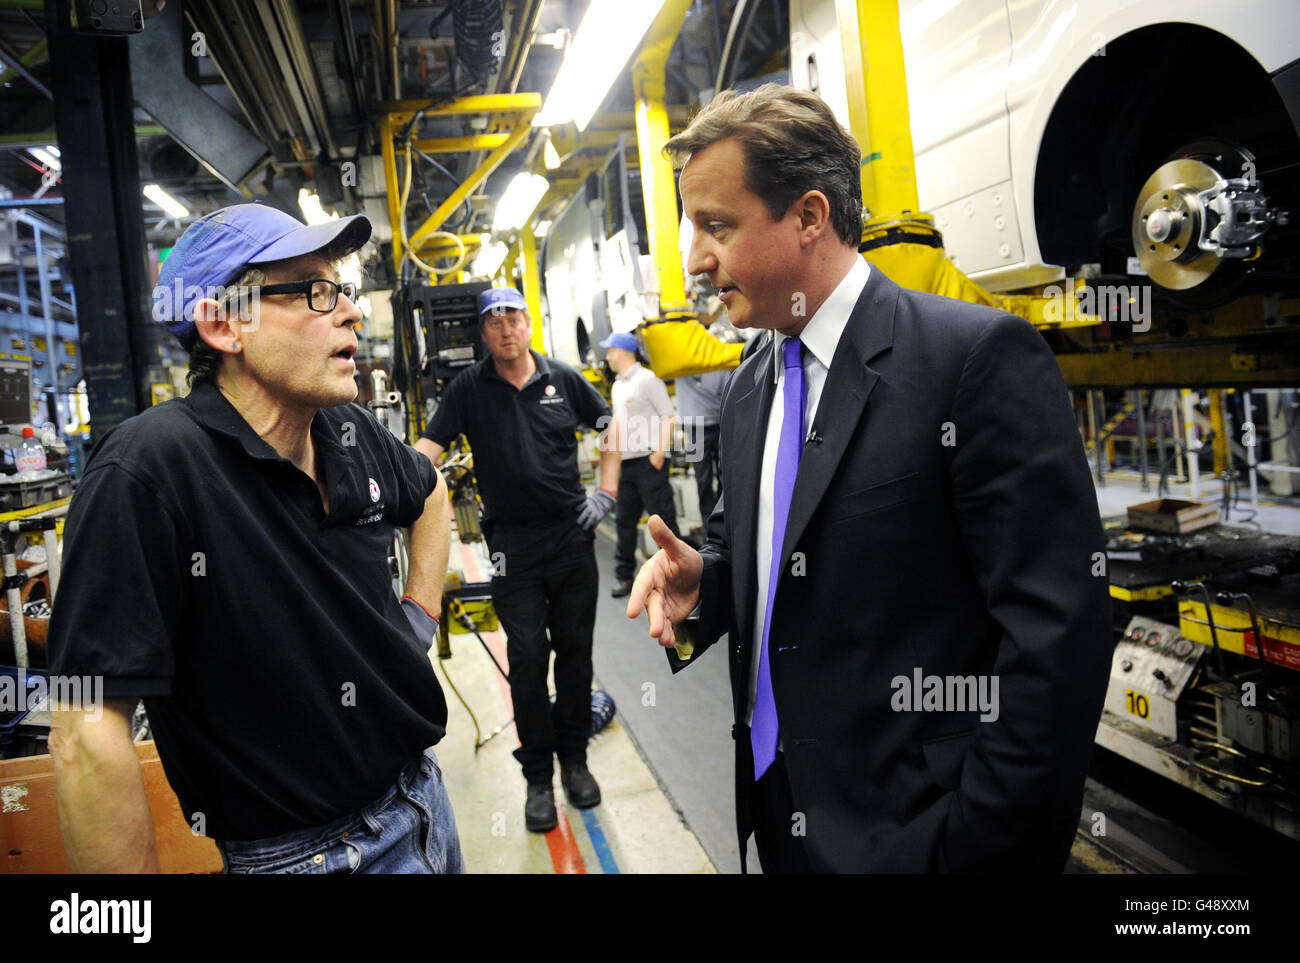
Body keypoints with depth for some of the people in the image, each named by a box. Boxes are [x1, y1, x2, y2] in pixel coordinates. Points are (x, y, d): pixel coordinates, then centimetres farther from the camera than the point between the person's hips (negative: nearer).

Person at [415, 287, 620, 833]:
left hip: (571, 532, 2)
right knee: (527, 656, 1)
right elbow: (428, 448, -7)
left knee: (575, 649, 9)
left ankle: (574, 758, 24)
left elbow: (608, 427, 16)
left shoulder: (562, 378, 4)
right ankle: (537, 775, 14)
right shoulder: (469, 388, 1)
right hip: (513, 542, -1)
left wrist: (606, 490, 8)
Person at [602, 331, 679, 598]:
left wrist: (659, 452, -19)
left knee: (664, 518, -2)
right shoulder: (617, 386, 18)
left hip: (648, 462, -8)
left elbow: (669, 417, -12)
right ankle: (624, 576, 20)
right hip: (625, 464, 8)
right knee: (625, 521, 11)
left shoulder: (647, 379, -7)